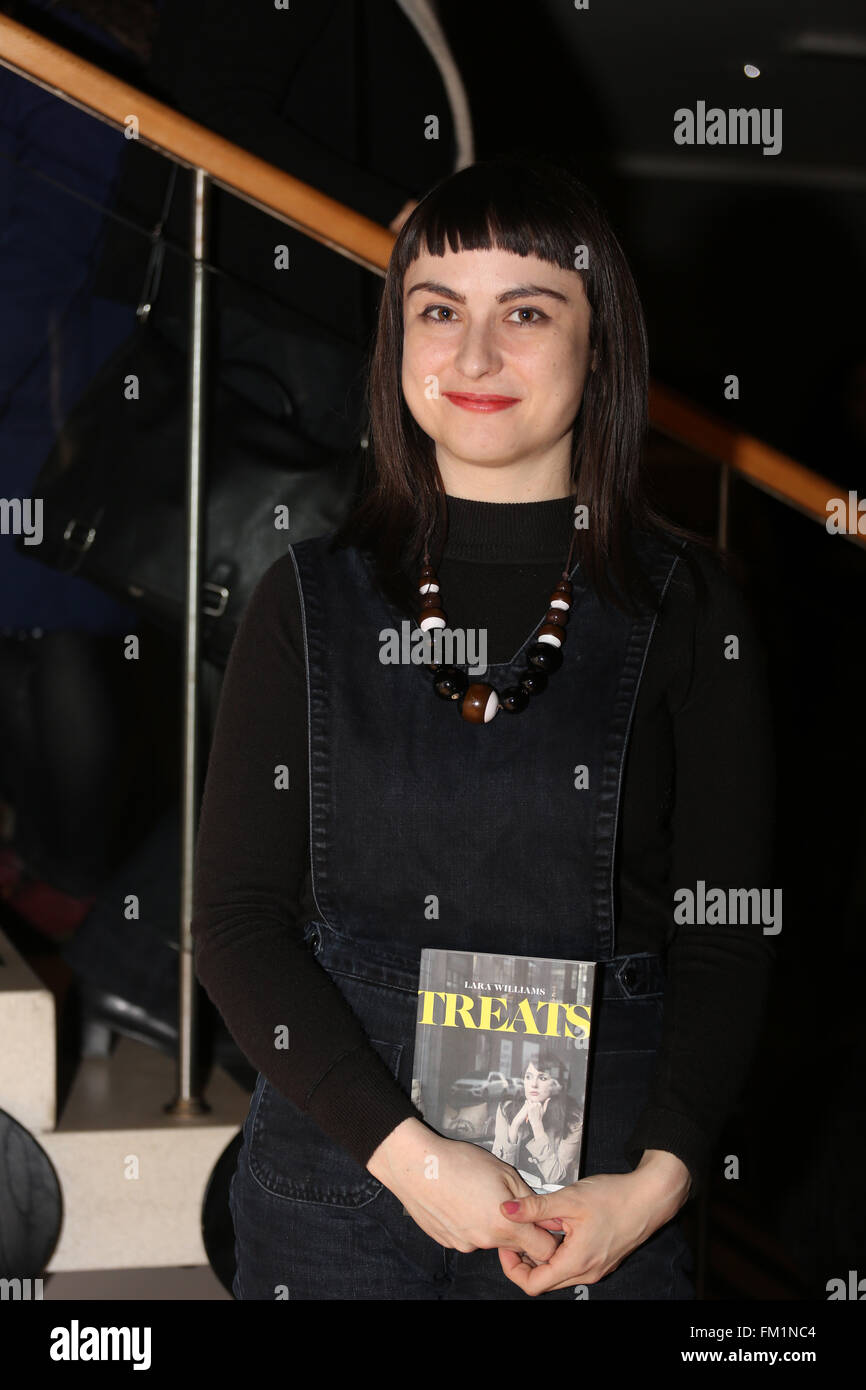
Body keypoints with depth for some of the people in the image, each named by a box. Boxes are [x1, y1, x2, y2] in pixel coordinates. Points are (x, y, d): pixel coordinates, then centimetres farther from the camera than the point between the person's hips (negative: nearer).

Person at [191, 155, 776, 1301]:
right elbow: (236, 917, -2)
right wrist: (405, 1150, -13)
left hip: (597, 1201, 0)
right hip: (335, 1182, 1)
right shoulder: (310, 598, 2)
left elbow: (727, 940, -1)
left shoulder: (686, 607, -1)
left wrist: (658, 1178, -15)